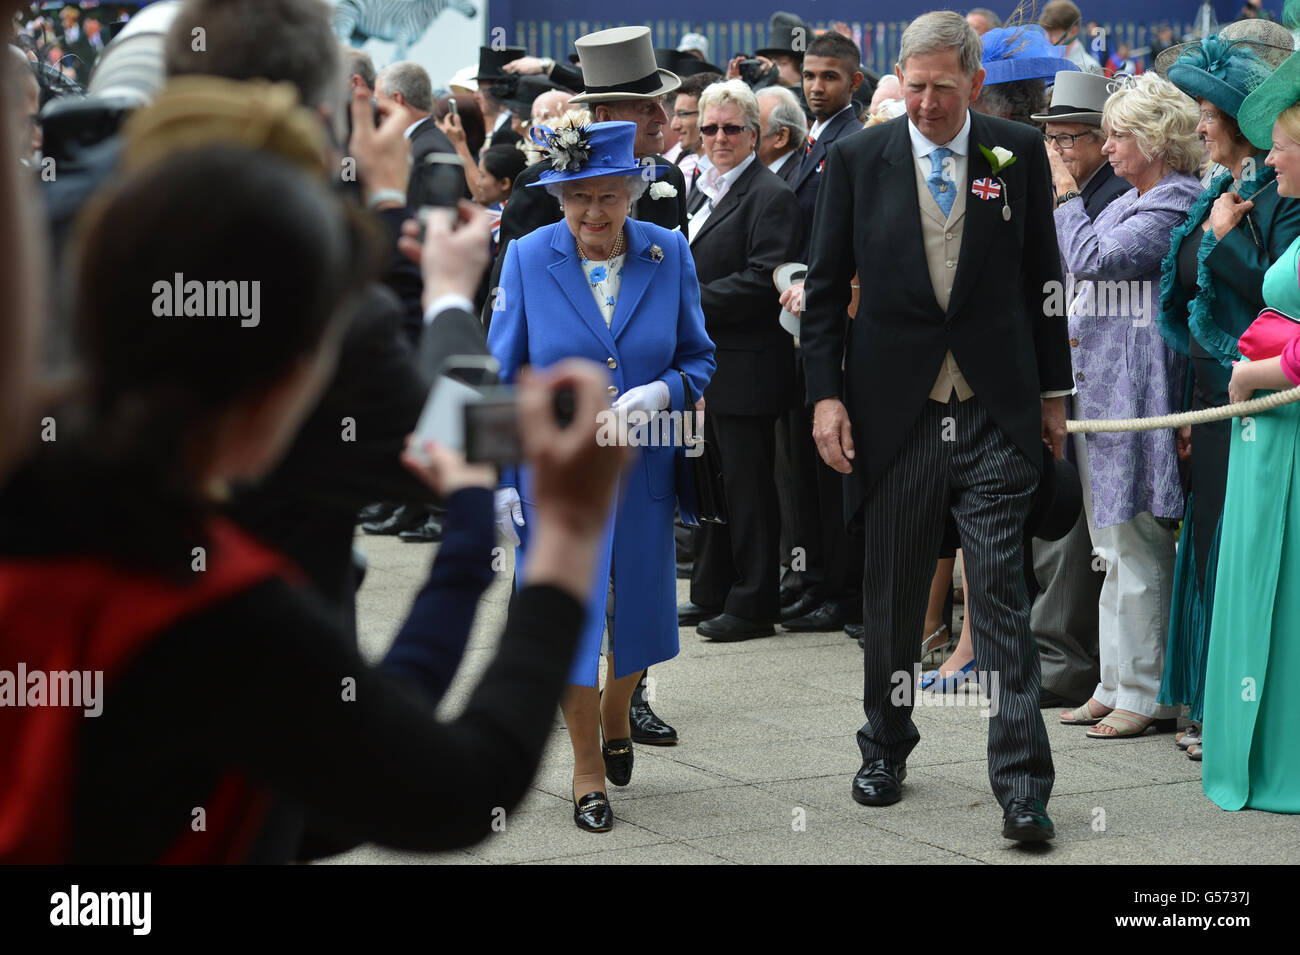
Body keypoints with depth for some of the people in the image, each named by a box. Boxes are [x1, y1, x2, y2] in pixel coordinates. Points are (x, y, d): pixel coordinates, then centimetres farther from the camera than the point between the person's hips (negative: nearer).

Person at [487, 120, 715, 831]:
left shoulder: (668, 254, -3)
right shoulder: (529, 257, -6)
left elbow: (699, 358, 4)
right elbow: (499, 377, -2)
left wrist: (663, 392, -18)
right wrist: (498, 477, -7)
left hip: (642, 469, 2)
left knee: (638, 610, 12)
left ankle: (616, 714, 44)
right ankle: (588, 769, 19)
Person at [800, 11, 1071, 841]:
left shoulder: (1019, 153, 2)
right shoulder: (859, 159, 2)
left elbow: (1042, 277, 8)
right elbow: (826, 286, 5)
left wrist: (1053, 391, 8)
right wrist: (826, 394, -3)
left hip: (996, 414, -1)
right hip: (894, 413, 1)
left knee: (1001, 591, -6)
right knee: (892, 594, 12)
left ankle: (1023, 787, -4)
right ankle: (886, 752, 31)